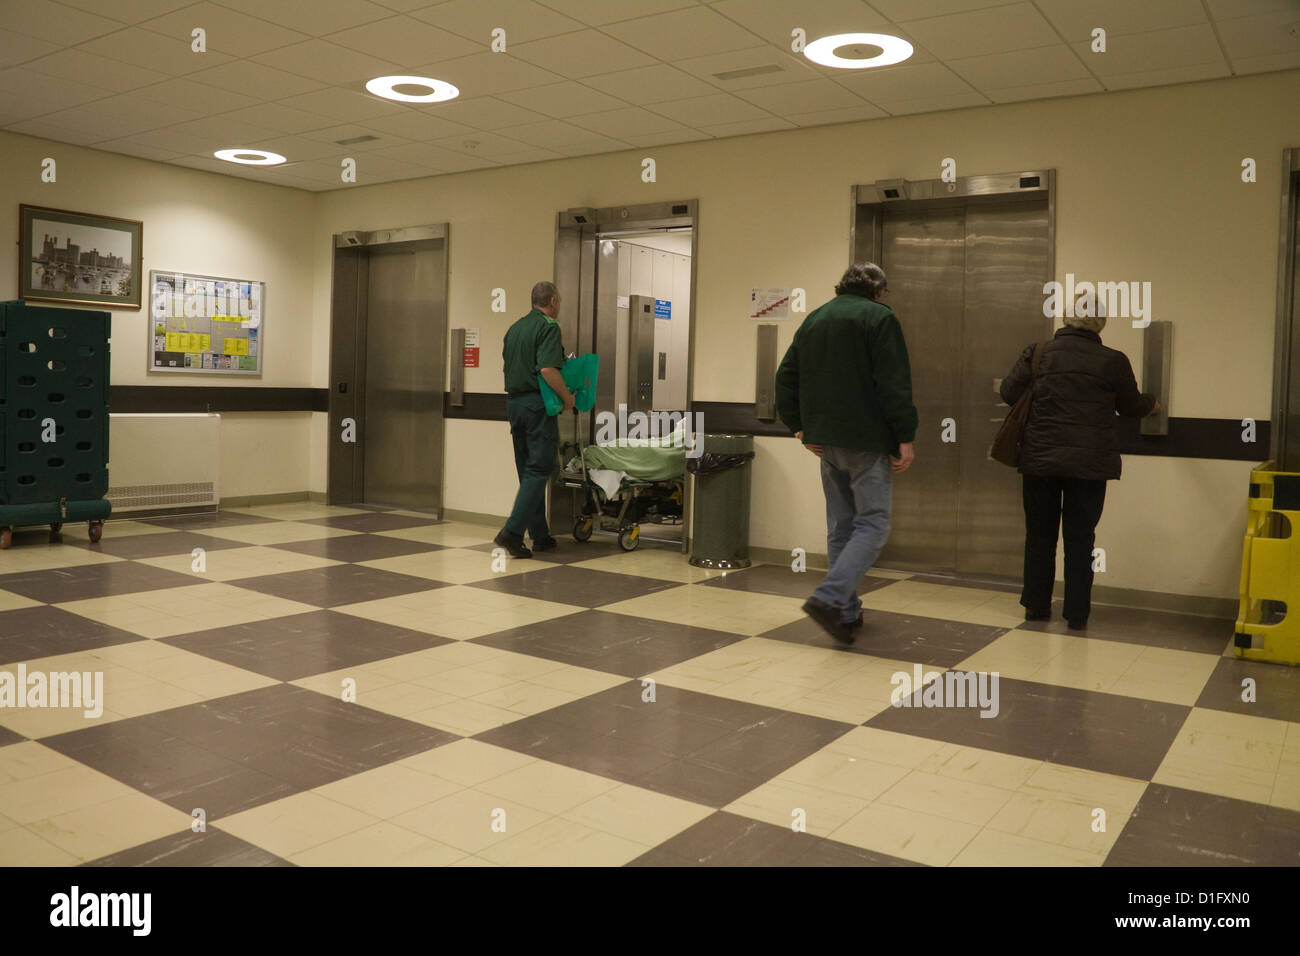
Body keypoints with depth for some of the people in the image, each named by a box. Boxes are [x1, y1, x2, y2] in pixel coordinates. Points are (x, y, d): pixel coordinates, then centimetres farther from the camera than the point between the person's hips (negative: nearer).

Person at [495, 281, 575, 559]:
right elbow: (547, 369, -21)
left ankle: (540, 536, 17)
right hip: (538, 404, -8)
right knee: (539, 470, -6)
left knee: (528, 470, 12)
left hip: (513, 402, 8)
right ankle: (512, 531, -16)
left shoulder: (514, 328, 15)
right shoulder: (549, 327, -10)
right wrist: (567, 396, -10)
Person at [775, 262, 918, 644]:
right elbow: (895, 384, -14)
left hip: (826, 441, 7)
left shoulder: (813, 319, 14)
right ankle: (830, 598, -18)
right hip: (867, 440, -7)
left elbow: (786, 378, 13)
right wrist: (905, 437, -11)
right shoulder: (879, 317, -7)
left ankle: (847, 611, 18)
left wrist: (799, 426, 16)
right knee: (873, 524, -3)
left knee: (841, 525, 14)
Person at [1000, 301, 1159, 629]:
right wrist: (1152, 405, 33)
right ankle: (1077, 614, 12)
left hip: (1039, 459, 1)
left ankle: (1036, 606, 20)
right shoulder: (1113, 361, -3)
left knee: (1040, 534, 13)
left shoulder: (1038, 353, -2)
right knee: (1080, 538, 8)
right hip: (1089, 464, -1)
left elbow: (1009, 392, -1)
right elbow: (1131, 406, 9)